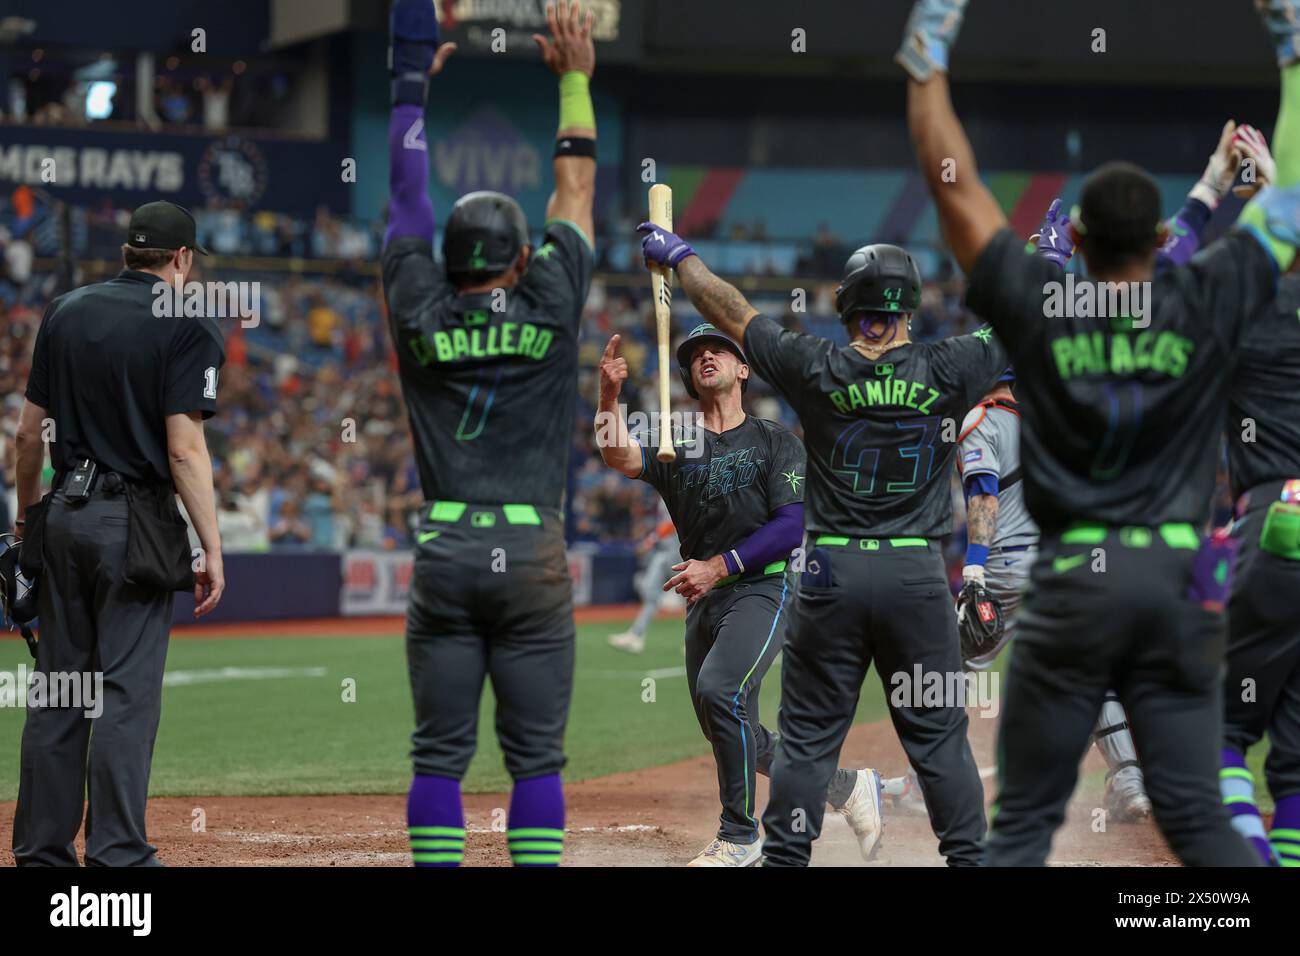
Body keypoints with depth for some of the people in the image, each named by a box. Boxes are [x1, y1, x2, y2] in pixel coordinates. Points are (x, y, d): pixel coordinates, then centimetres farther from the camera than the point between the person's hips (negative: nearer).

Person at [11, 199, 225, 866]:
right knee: (126, 692, -4)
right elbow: (184, 449, -15)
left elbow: (30, 432, 10)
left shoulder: (65, 312, 9)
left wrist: (27, 519, 22)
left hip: (63, 514, 5)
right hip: (134, 523, -5)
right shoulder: (187, 328, -7)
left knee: (58, 686, 10)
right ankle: (116, 855, -6)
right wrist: (213, 549, -12)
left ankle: (41, 849, 13)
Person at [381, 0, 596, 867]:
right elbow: (576, 192, 11)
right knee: (536, 754, 1)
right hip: (532, 552, -1)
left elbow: (407, 196, 14)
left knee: (440, 754, 3)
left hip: (444, 551, 1)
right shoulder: (550, 306, 0)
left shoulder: (420, 314, 3)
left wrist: (412, 80, 23)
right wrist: (575, 79, 20)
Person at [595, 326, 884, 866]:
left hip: (761, 588, -6)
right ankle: (848, 786, 27)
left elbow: (793, 526, -8)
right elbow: (620, 457, -11)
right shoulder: (675, 448, 10)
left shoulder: (776, 443, 3)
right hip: (702, 602, 6)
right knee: (733, 737, 7)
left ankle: (739, 836, -18)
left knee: (719, 687, -28)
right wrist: (609, 396, -30)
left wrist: (719, 566, -18)